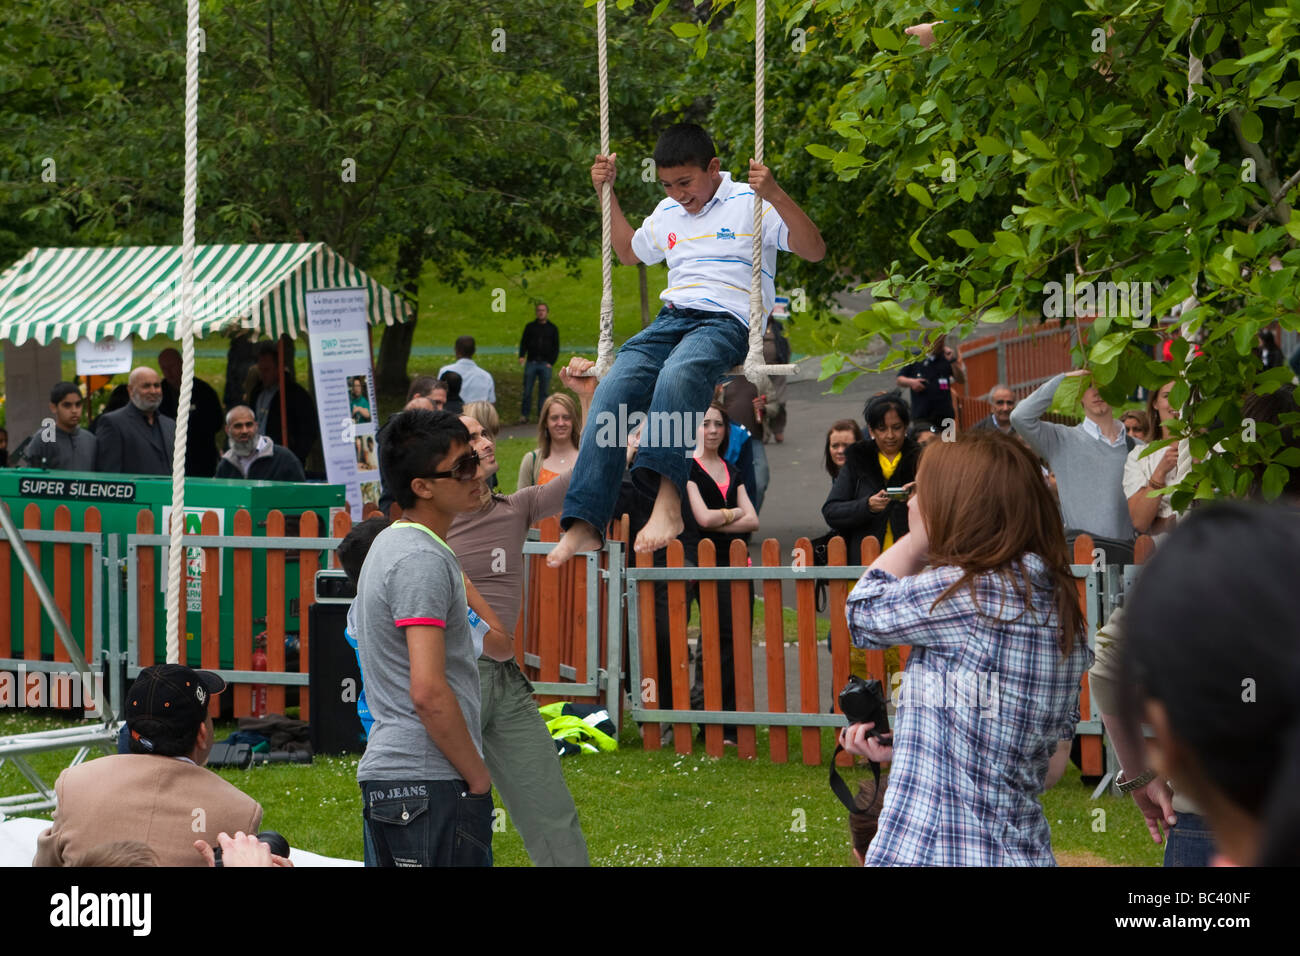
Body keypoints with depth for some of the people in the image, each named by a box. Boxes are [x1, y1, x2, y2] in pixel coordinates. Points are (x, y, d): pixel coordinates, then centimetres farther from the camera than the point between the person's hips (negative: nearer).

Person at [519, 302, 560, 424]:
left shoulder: (552, 329, 10)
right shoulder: (530, 327, 11)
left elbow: (556, 348, 10)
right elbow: (523, 343, 11)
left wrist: (551, 362, -1)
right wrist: (522, 356, -6)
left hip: (545, 364, 0)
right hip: (531, 363, 0)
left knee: (543, 391, 0)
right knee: (527, 391, -3)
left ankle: (542, 415, 6)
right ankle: (524, 415, 3)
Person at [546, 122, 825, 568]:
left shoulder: (748, 203, 4)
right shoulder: (667, 214, 23)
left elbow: (814, 250, -5)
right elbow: (629, 252, 42)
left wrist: (775, 195, -19)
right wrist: (607, 194, 31)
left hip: (727, 321, -6)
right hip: (672, 318, 6)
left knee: (678, 373, -40)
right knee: (611, 391, -23)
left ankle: (667, 501, -54)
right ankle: (584, 524, -31)